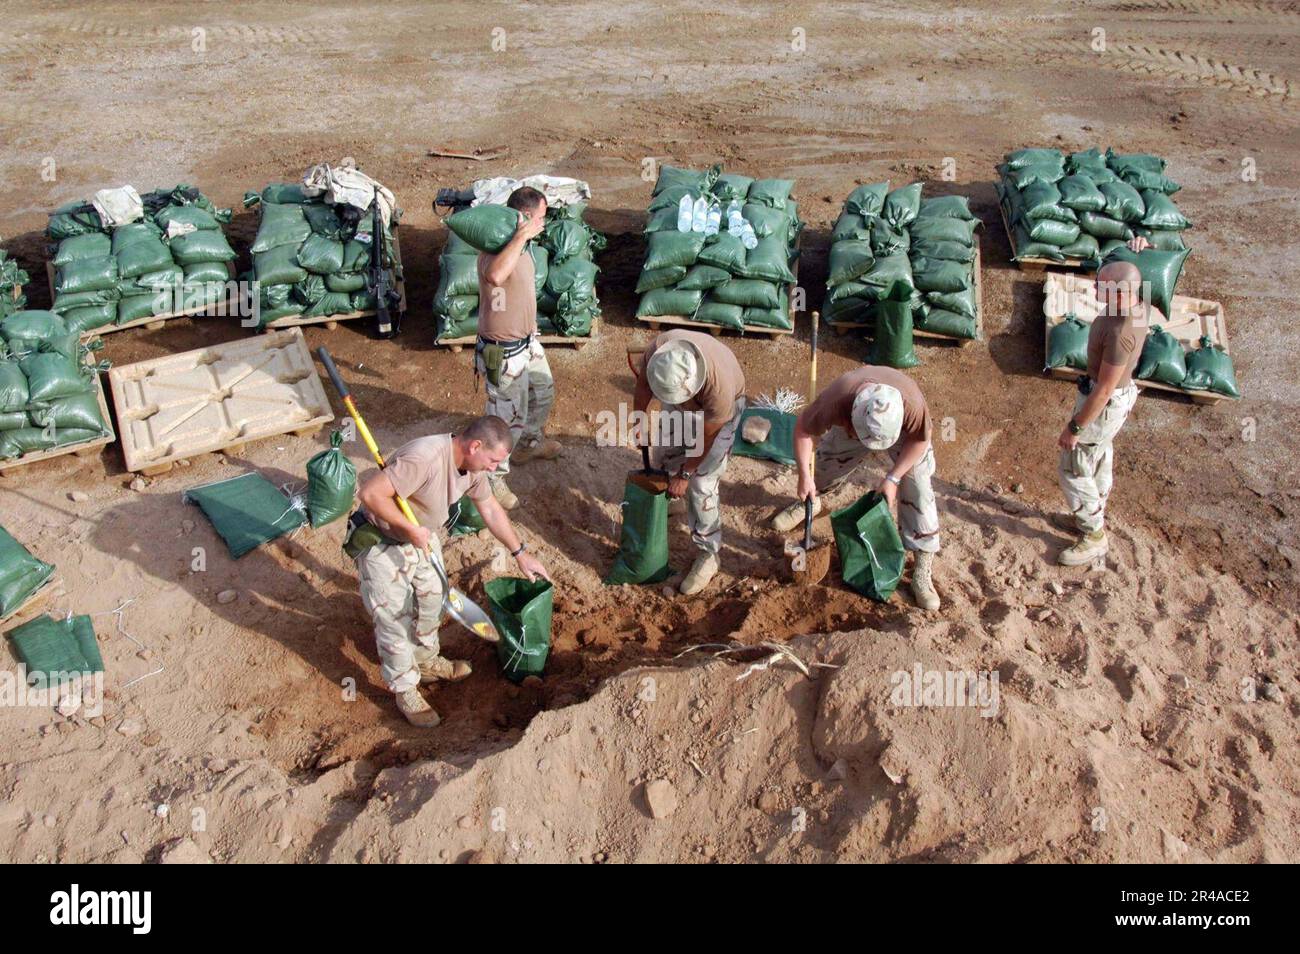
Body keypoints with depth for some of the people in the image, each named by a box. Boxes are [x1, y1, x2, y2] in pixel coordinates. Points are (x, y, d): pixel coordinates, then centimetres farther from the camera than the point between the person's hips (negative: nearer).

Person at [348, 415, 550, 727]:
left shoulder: (472, 465, -9)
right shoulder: (424, 458, -37)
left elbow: (490, 509, 6)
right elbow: (370, 493, -37)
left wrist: (520, 554, 9)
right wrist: (411, 529, -30)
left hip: (421, 537, 8)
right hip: (380, 544, -8)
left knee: (431, 601, 21)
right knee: (395, 619, 1)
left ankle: (427, 662, 45)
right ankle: (405, 690, 20)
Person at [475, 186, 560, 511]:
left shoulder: (520, 246, 3)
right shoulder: (495, 249, -28)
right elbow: (495, 276, -54)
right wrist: (522, 236, -45)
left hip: (527, 341, 10)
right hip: (503, 351, -10)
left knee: (543, 393, 29)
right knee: (509, 417, 3)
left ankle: (530, 443, 55)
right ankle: (493, 478, 24)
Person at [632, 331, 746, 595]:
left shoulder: (720, 384, -44)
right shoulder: (656, 350, -36)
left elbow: (706, 438, -27)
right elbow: (642, 384, -10)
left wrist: (685, 475, -16)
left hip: (722, 406, -5)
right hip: (683, 403, 5)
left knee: (701, 485, -8)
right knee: (667, 454, 18)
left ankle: (709, 555, 6)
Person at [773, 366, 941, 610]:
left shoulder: (913, 406, -45)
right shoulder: (836, 401, -44)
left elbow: (919, 440, -22)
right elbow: (803, 428, -25)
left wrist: (893, 478, -26)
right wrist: (804, 475, -28)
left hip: (904, 431, -1)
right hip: (851, 424, 1)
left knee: (918, 489, -12)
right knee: (826, 465, 12)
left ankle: (924, 566, -2)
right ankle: (810, 501, 48)